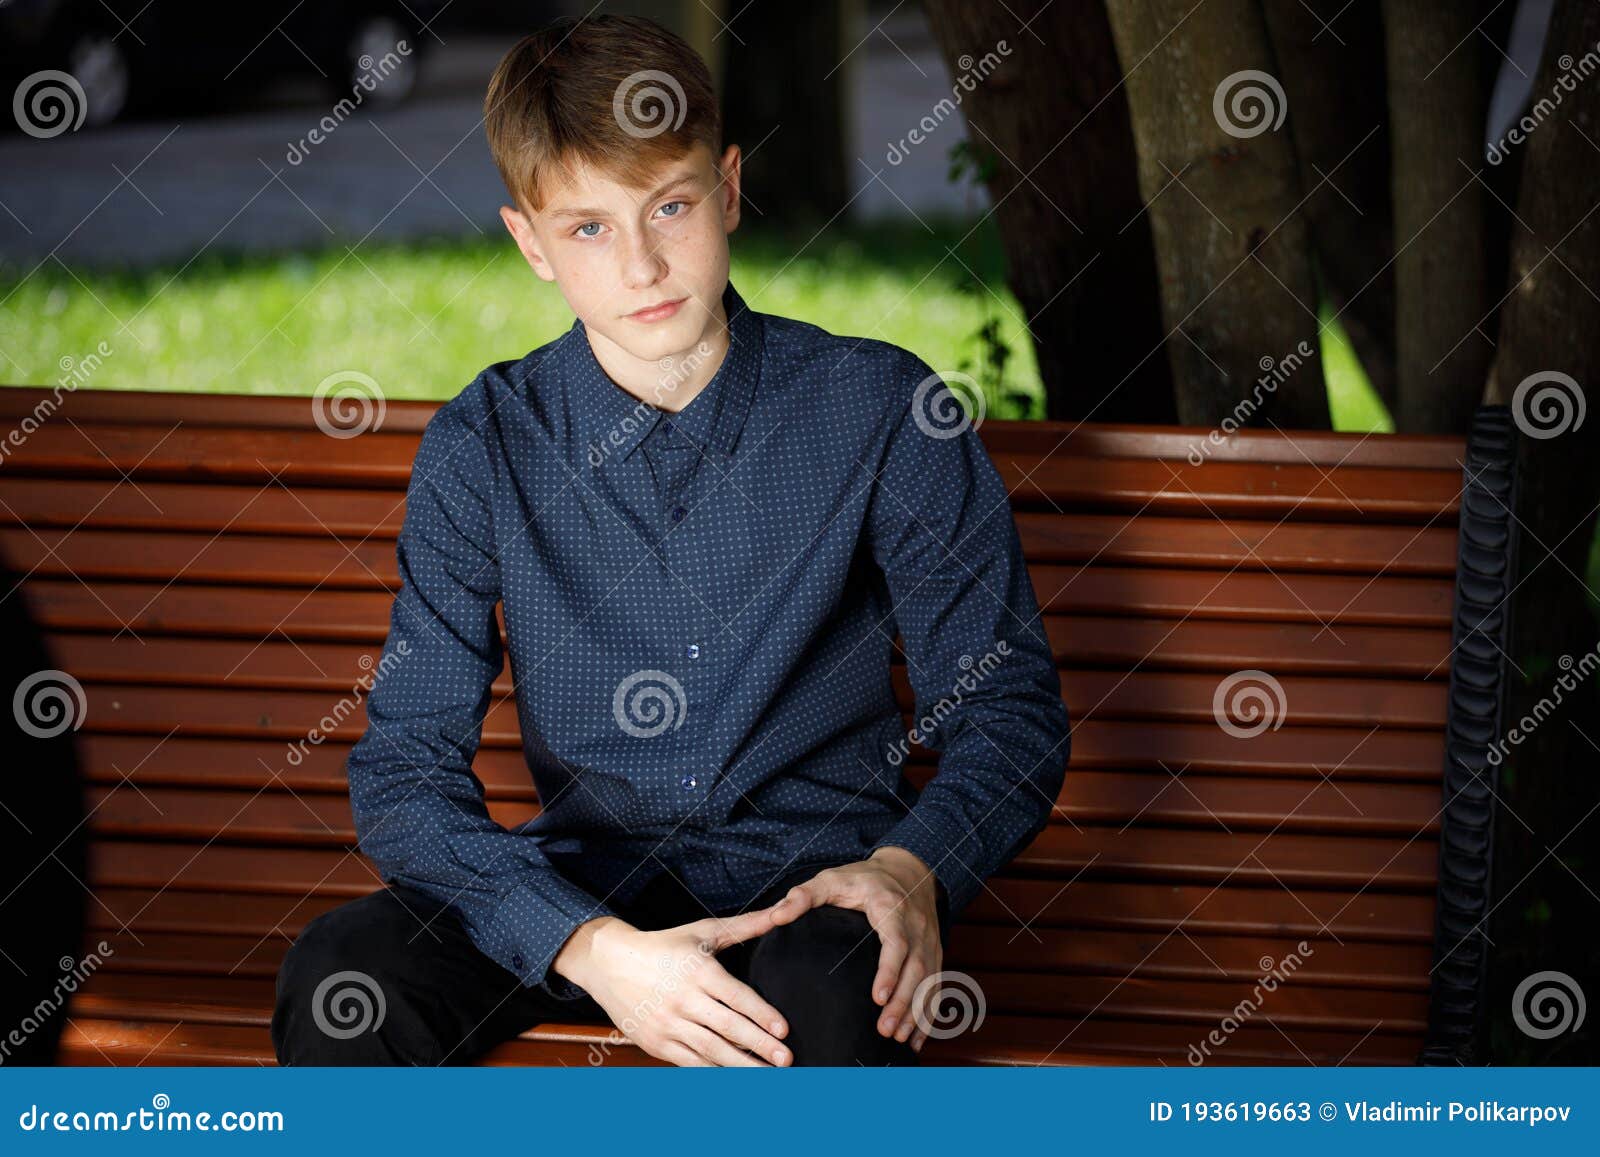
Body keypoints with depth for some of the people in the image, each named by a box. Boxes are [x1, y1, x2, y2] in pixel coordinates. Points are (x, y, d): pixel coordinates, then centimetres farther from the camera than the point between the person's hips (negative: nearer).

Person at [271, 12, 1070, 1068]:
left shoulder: (878, 409, -3)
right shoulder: (483, 449, -1)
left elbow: (1011, 703, 3)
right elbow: (403, 770, -5)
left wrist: (912, 869, -19)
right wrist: (593, 949, -23)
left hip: (812, 871, -2)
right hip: (585, 886, 2)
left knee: (829, 997, -38)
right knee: (335, 985, -26)